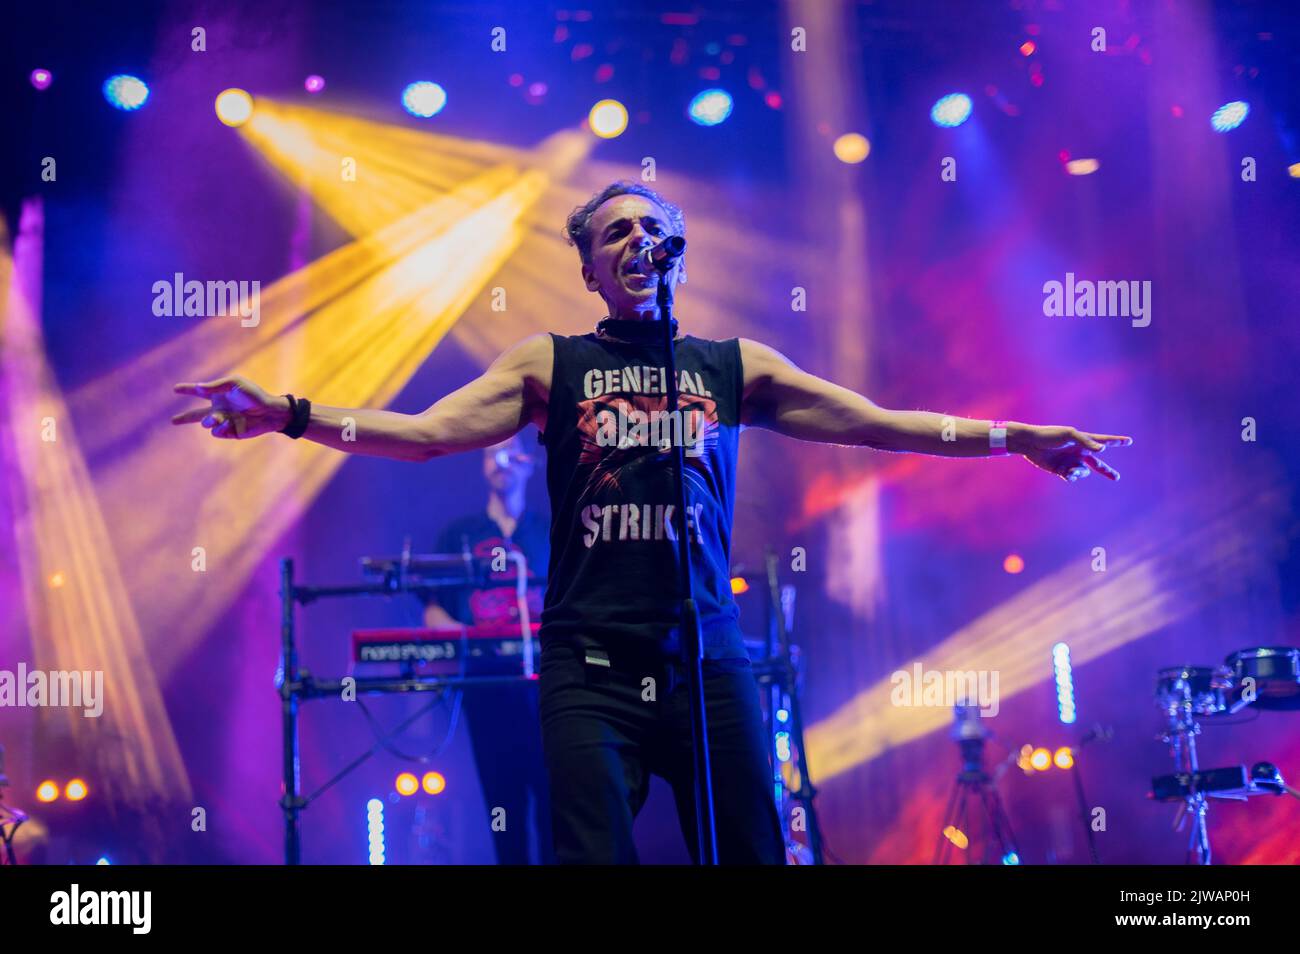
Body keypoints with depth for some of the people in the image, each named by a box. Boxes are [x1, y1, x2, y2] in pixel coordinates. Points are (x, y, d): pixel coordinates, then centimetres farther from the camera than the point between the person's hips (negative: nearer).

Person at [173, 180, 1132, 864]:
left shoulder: (734, 366, 12)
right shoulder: (549, 364, 9)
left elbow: (877, 423, 11)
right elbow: (426, 432, 0)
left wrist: (1022, 437, 6)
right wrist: (285, 414, -12)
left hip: (709, 661, 2)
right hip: (591, 668, -1)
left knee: (753, 851, 1)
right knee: (595, 853, -4)